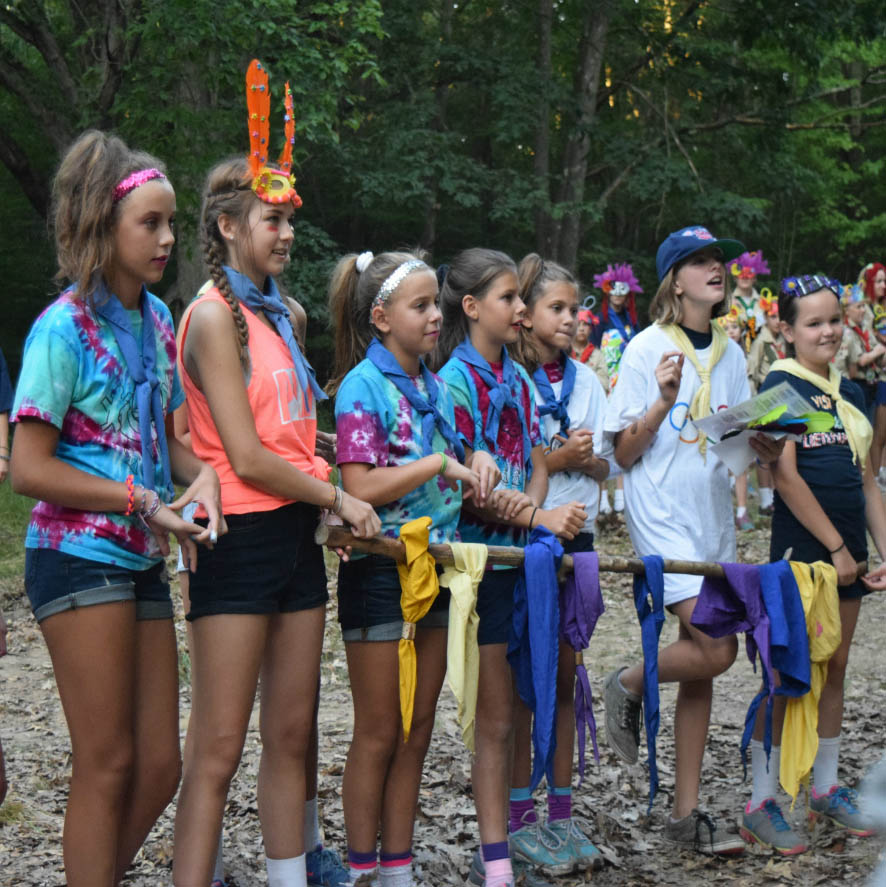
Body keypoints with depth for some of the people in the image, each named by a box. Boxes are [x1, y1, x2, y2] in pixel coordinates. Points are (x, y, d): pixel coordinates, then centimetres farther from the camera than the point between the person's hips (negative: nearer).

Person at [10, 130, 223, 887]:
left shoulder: (156, 318, 9)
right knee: (107, 766, -2)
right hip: (79, 559, -7)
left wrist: (200, 475, -4)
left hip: (143, 563, 7)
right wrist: (143, 501, -17)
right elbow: (30, 468, -14)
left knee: (159, 767, 8)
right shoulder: (64, 328, -12)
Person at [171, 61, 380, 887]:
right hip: (241, 537, -8)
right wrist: (338, 498, -6)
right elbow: (246, 456, -14)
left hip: (296, 534, 8)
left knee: (291, 735, 12)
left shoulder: (280, 314, 15)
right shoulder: (215, 316, -10)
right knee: (217, 751, -6)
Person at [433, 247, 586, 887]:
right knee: (495, 716, -2)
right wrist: (537, 517, -20)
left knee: (502, 712, 10)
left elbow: (537, 465, 10)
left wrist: (523, 504, -11)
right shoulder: (456, 379, -11)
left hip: (520, 554, 7)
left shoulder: (517, 379, 11)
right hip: (478, 556, -7)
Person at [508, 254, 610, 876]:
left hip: (574, 535, 5)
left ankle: (561, 814, 15)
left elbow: (609, 465, 11)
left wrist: (585, 457, -10)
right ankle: (520, 818, 7)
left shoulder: (585, 380, 10)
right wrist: (556, 458, -16)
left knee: (563, 675, 8)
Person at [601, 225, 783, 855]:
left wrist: (765, 445, -6)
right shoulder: (648, 349, -7)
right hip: (662, 514, -6)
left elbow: (741, 438, 16)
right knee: (715, 649, -18)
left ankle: (686, 814, 13)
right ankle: (628, 686, 12)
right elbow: (625, 453, -9)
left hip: (714, 514, 6)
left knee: (702, 664, 6)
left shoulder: (730, 353, 10)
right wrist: (664, 400, -23)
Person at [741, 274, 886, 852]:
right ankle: (762, 804, 3)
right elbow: (785, 476, -16)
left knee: (834, 671, 14)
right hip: (801, 550, -7)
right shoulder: (781, 386, -9)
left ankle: (827, 787, 25)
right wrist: (835, 546, -15)